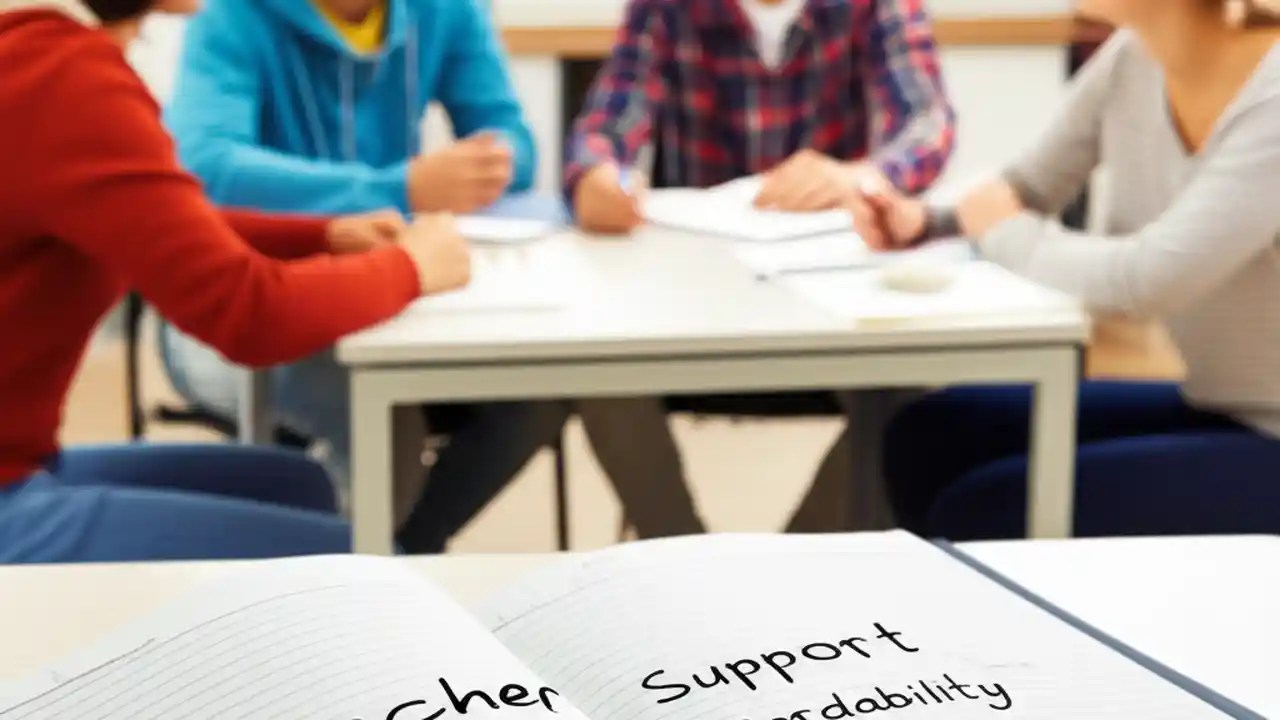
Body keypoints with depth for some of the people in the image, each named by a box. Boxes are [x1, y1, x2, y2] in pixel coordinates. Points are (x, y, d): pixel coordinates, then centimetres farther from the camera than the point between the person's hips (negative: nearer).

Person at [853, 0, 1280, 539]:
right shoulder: (1132, 60, -2)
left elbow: (1147, 281, -32)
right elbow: (1028, 190, 13)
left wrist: (1004, 233, -15)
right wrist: (923, 221, -8)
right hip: (1208, 405, 7)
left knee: (978, 511, -16)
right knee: (927, 439, 1)